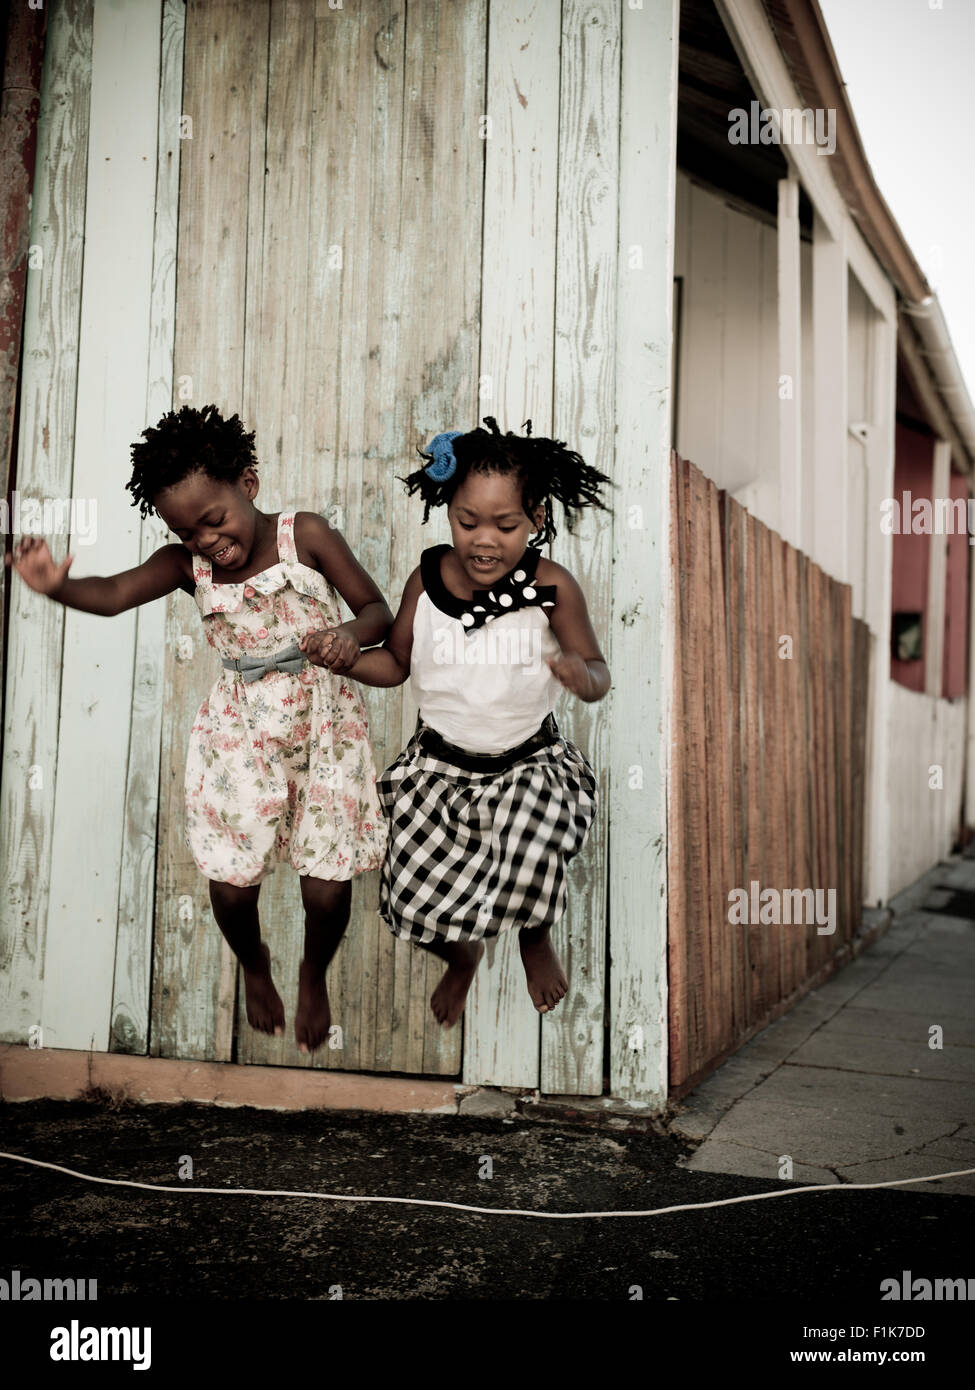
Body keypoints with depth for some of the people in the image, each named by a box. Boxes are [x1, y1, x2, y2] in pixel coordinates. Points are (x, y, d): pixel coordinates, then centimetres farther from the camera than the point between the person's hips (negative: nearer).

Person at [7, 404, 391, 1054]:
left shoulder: (305, 535, -10)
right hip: (242, 731, 2)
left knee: (328, 889, -1)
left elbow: (379, 609, -6)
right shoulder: (187, 565, -4)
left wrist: (353, 632, -29)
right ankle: (254, 966, 39)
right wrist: (57, 586, -40)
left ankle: (315, 974, 35)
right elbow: (113, 594, -19)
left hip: (324, 722, -2)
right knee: (231, 885, 2)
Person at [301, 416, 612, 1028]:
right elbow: (396, 664, 6)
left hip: (530, 763, -2)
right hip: (440, 764, 2)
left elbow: (597, 671, -5)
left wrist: (584, 677, -30)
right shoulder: (427, 580, -6)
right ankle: (461, 956, 32)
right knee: (415, 903, -10)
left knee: (530, 881, -27)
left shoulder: (552, 586, -12)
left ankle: (536, 939, 16)